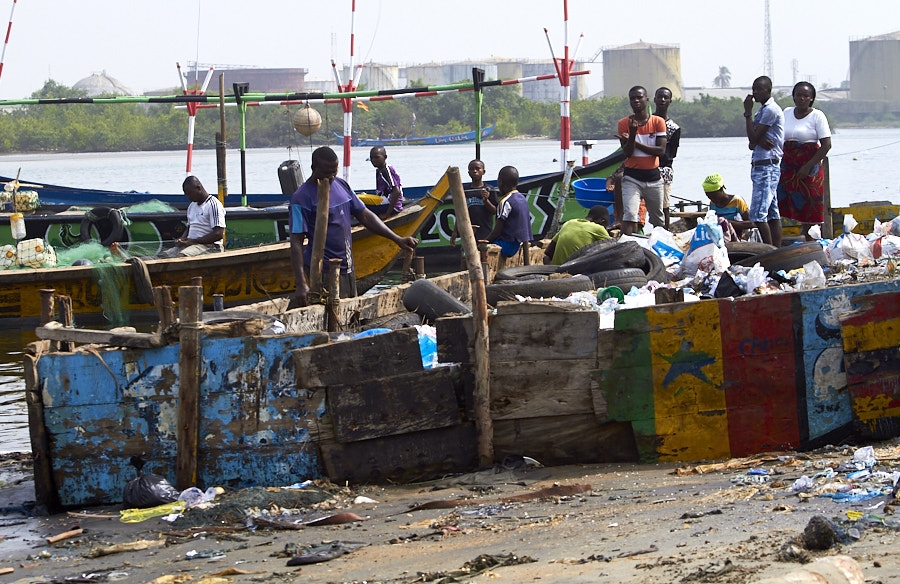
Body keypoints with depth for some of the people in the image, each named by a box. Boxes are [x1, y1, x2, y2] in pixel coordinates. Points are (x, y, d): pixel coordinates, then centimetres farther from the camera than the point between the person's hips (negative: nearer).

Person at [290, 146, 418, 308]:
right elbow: (296, 243, -16)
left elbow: (365, 216, 17)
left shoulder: (342, 186, 10)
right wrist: (301, 284, -24)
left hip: (347, 269, 8)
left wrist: (397, 239, 8)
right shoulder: (302, 198, -12)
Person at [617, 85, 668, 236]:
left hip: (653, 177, 2)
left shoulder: (658, 122, 0)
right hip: (632, 177, -2)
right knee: (629, 216, -19)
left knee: (658, 220, 12)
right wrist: (633, 133, -23)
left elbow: (661, 150, -10)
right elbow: (627, 152, -7)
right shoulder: (624, 123, -1)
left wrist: (635, 143, -13)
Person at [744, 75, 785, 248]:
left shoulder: (771, 110, -11)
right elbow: (752, 143, 15)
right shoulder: (762, 110, 20)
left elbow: (753, 137, -14)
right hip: (759, 167, 11)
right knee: (772, 213, 8)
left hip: (767, 167, -11)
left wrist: (748, 113, -5)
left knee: (758, 214, -15)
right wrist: (759, 140, -9)